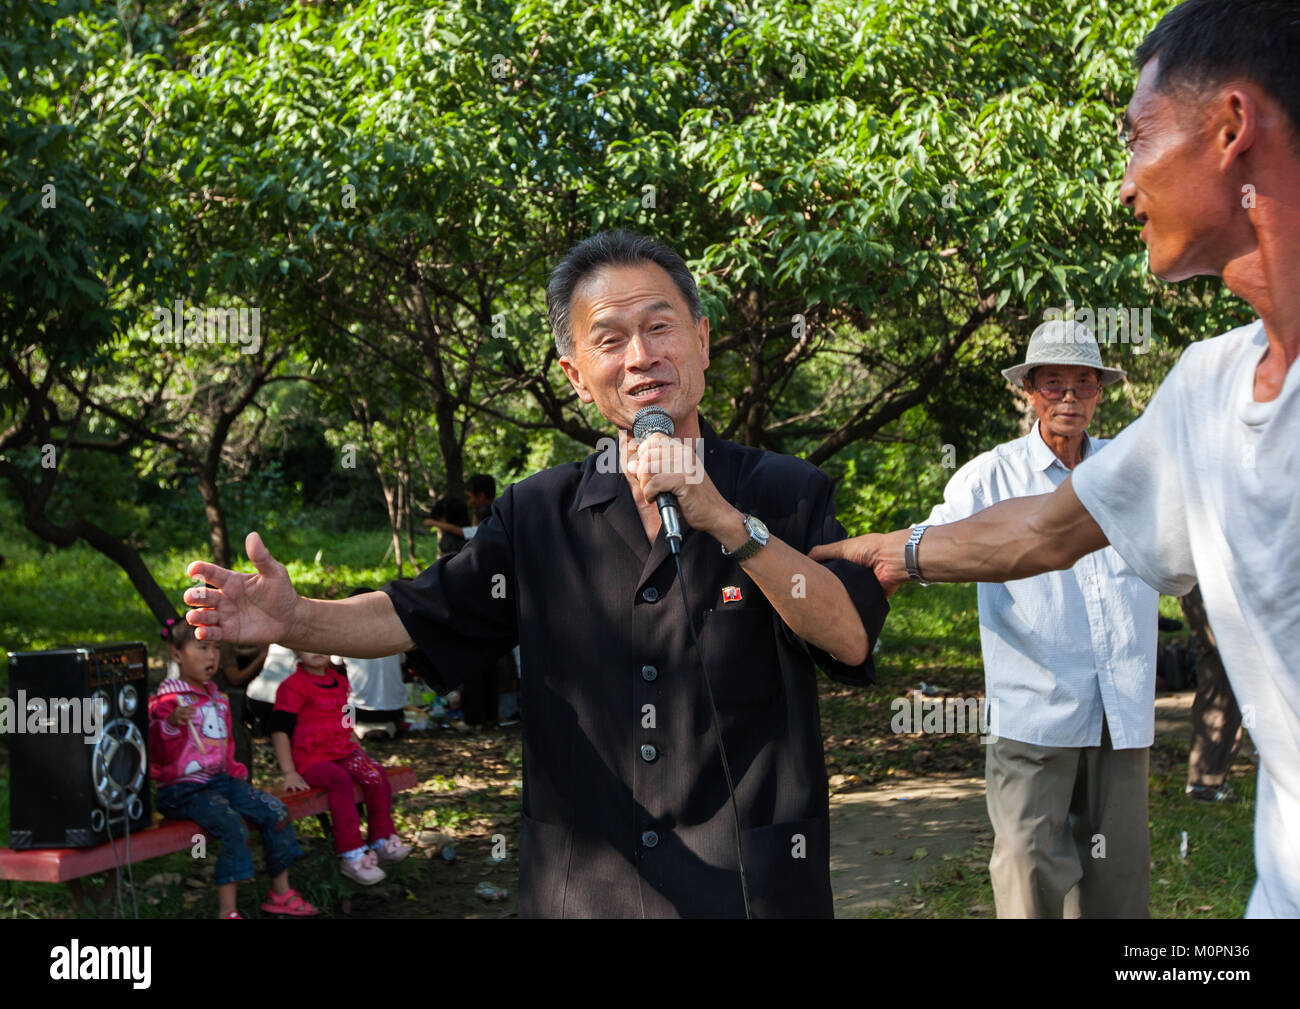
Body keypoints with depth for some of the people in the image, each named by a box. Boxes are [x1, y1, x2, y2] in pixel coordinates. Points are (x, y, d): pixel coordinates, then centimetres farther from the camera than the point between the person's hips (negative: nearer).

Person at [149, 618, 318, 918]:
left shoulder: (215, 697, 16)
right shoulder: (166, 700, -10)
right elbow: (159, 752, -24)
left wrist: (234, 771, 16)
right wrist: (171, 724, -42)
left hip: (221, 779, 8)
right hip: (184, 789, -8)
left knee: (276, 811, -3)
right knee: (233, 825, -30)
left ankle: (280, 893, 9)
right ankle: (227, 910, -27)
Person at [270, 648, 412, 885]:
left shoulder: (339, 681, 14)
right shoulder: (292, 687, -8)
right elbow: (280, 730, -11)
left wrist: (359, 750, 18)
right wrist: (289, 773, -17)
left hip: (342, 752, 7)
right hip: (310, 759, -7)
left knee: (375, 775, -17)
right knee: (340, 780, -33)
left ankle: (382, 841, -7)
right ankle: (351, 855, -32)